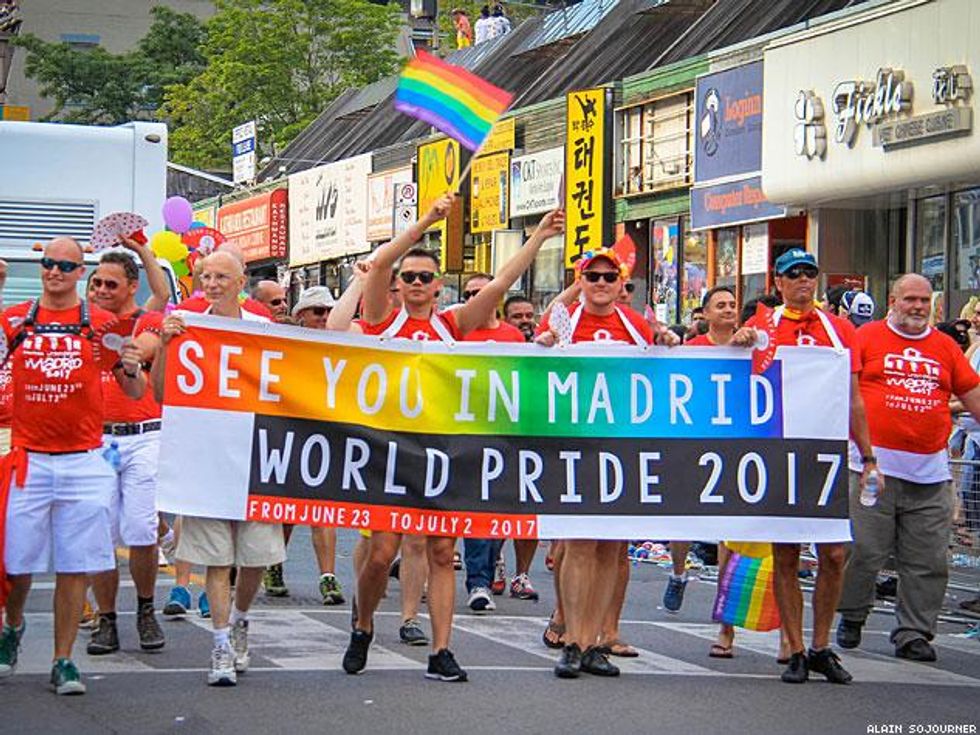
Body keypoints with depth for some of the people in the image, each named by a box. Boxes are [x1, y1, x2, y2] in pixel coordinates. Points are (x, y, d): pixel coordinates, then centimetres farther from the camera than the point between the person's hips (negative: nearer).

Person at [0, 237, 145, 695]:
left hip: (83, 460, -1)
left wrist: (131, 369, -14)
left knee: (75, 566, -1)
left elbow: (135, 394, 7)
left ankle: (63, 661, 9)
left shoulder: (102, 325, 4)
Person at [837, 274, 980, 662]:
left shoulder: (945, 346, 15)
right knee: (863, 550, 0)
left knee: (926, 561, 3)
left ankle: (913, 633, 10)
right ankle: (851, 617, 19)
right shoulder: (866, 337, 4)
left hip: (930, 472, 3)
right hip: (875, 464, -3)